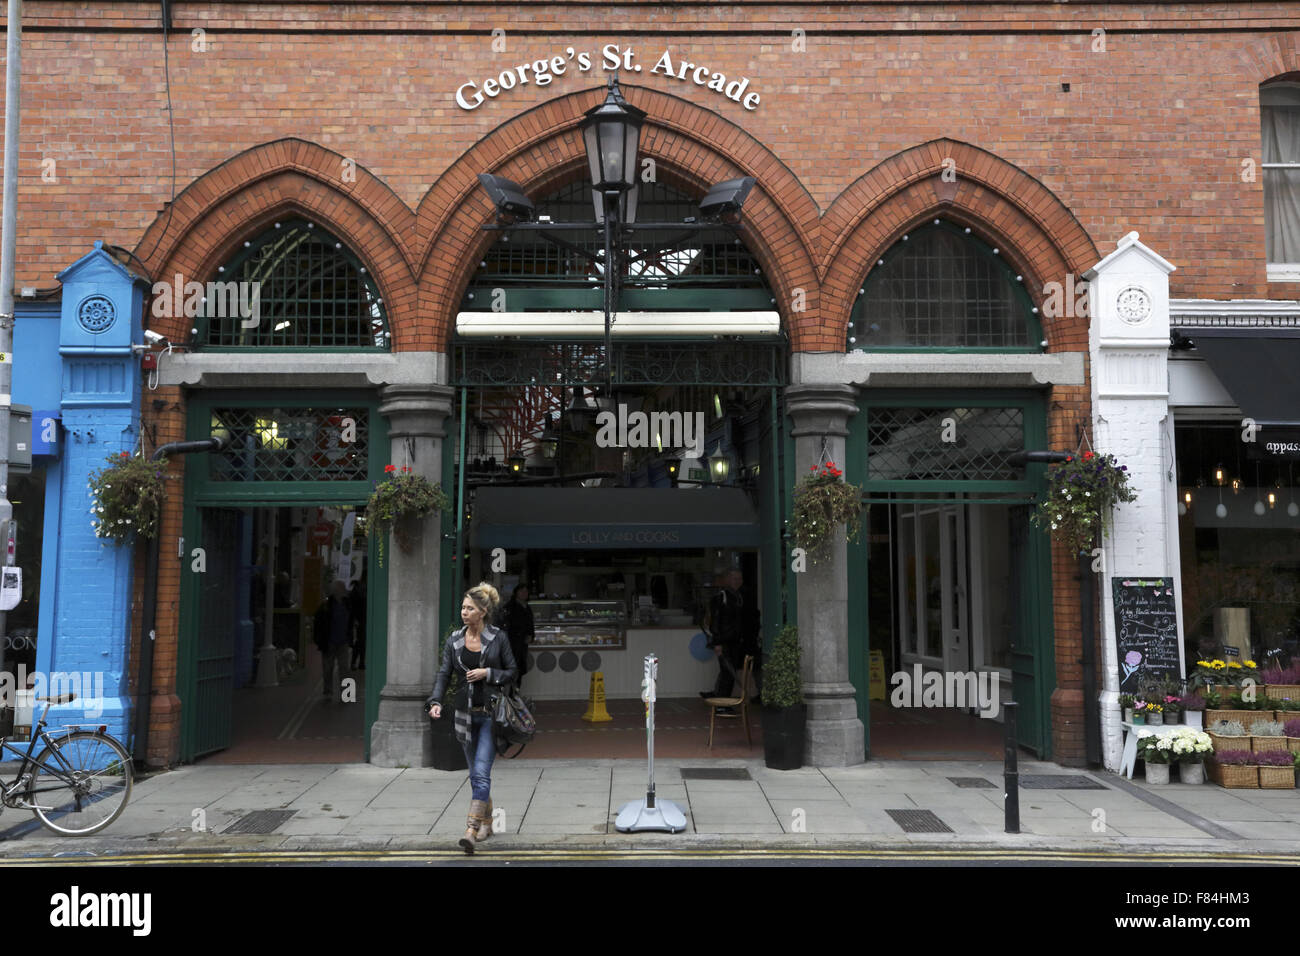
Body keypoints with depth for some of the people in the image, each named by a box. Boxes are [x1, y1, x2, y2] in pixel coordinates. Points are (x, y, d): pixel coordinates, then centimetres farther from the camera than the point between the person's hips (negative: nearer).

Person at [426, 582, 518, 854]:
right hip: (466, 713, 4)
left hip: (491, 713, -4)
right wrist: (436, 701, -15)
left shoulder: (498, 638, -5)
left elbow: (512, 672, 0)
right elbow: (444, 673, 0)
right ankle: (487, 822, 30)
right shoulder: (454, 640, 4)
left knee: (481, 773, -12)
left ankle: (472, 830, -14)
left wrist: (488, 673, -16)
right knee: (476, 773, 14)